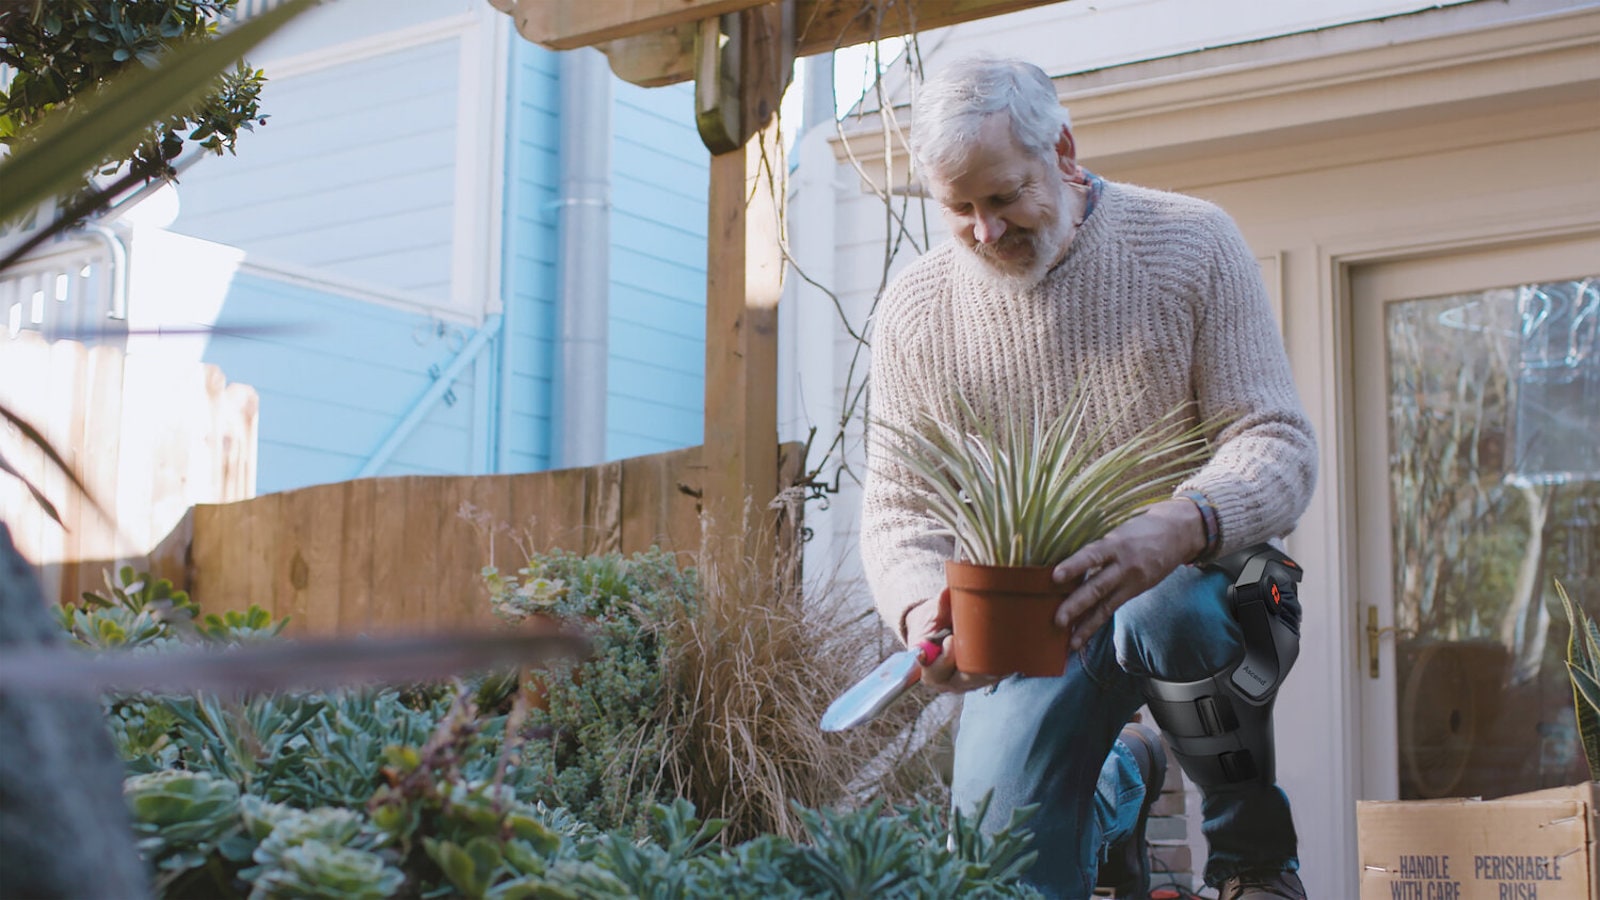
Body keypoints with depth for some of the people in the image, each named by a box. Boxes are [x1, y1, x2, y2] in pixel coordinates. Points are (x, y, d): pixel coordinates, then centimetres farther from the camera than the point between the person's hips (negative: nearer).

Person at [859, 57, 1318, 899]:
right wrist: (924, 609, -25)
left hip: (1185, 574, -2)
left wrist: (1180, 529, -38)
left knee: (1178, 616, -38)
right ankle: (1119, 784, 25)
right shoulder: (914, 311, -3)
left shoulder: (1191, 243, -9)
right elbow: (898, 508, 0)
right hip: (1029, 623, 3)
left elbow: (1278, 442, -15)